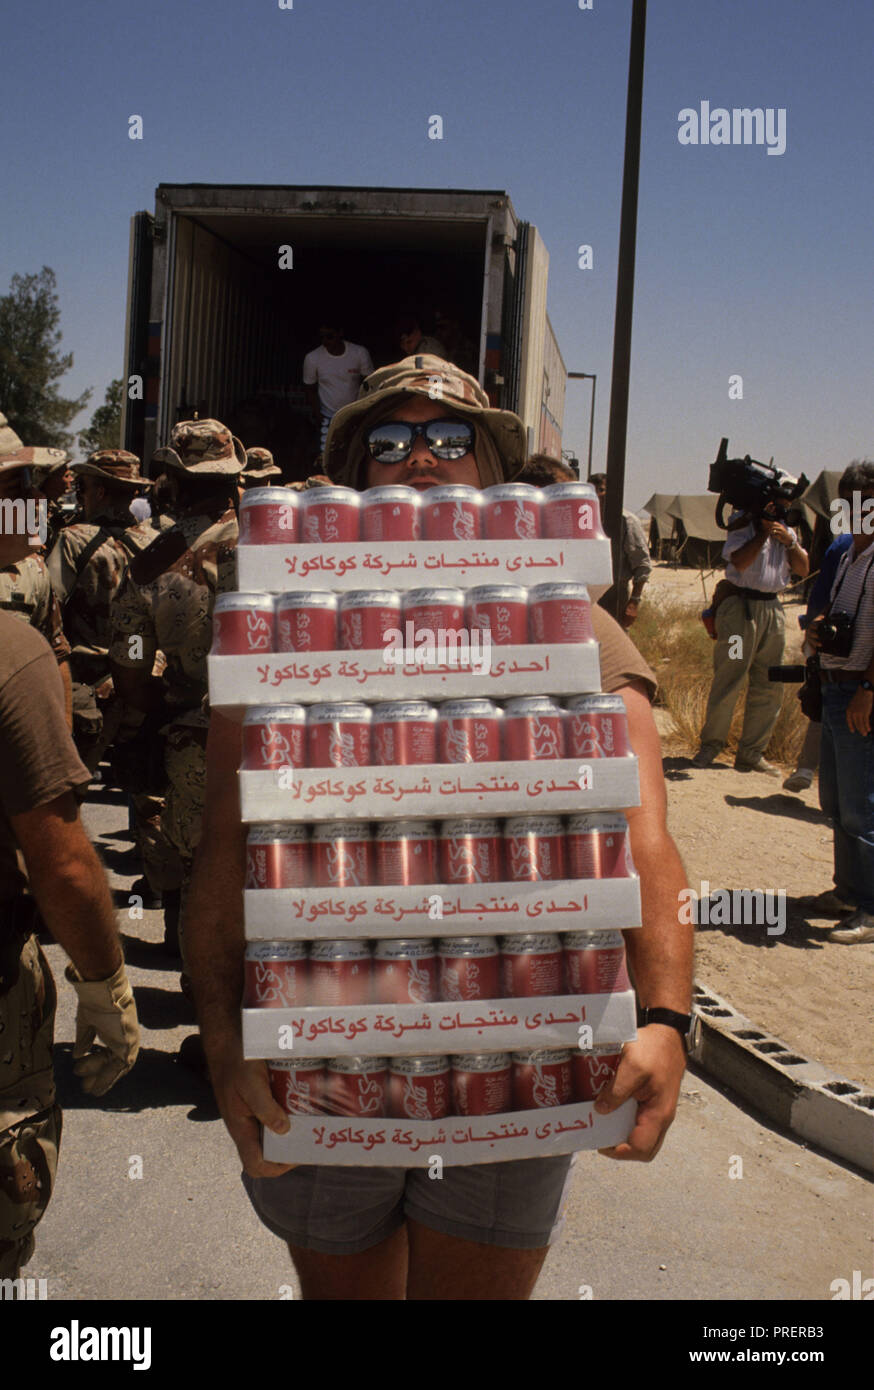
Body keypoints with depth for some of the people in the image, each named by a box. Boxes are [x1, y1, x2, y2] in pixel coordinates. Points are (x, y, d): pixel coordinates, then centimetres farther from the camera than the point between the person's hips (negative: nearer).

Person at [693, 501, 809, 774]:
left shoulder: (785, 528, 16)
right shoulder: (743, 522, -2)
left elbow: (802, 570, 10)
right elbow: (739, 561, -17)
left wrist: (790, 542, -4)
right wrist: (764, 531, -16)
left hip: (772, 609, 6)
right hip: (741, 607, -6)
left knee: (770, 687, 5)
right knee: (728, 680, -6)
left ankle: (750, 753, 13)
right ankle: (710, 746, 8)